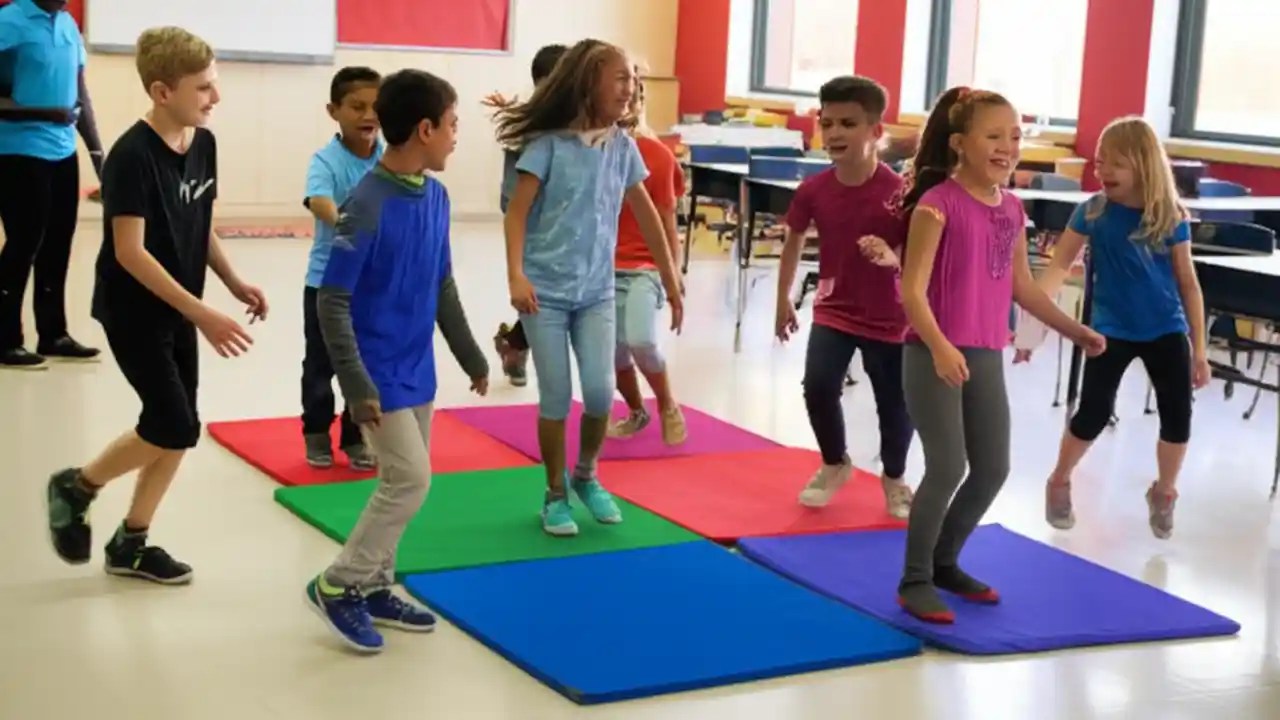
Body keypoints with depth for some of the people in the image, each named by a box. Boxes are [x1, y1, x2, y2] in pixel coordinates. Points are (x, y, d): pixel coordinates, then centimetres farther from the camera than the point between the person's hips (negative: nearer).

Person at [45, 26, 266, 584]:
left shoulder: (204, 143, 2)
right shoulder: (133, 155, -22)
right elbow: (130, 252, -24)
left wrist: (234, 283, 4)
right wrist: (202, 314, -27)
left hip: (177, 310, 8)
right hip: (133, 311, -8)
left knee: (177, 430, 8)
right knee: (176, 427, -10)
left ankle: (130, 544, 22)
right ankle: (75, 487, 14)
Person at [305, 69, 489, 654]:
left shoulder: (436, 196, 3)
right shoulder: (367, 206, -21)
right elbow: (332, 303, -19)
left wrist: (471, 357, 18)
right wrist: (357, 385, -22)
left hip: (416, 369, 8)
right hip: (380, 374, -8)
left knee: (401, 482, 13)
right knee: (411, 480, -8)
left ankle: (374, 588, 26)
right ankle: (337, 585, 6)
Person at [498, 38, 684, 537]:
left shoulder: (622, 146, 4)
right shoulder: (548, 144, -10)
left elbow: (646, 214, 12)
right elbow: (517, 212, -10)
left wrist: (670, 280, 15)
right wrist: (516, 275, -22)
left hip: (596, 292, 4)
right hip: (545, 290, -3)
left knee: (600, 391, -7)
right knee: (556, 397, -1)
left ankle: (586, 477, 20)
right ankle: (556, 494, 17)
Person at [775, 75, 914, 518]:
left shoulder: (899, 192, -21)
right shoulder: (813, 190, -9)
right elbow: (794, 240, 9)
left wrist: (891, 257, -41)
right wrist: (784, 299, 15)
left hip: (888, 318, -2)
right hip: (833, 310, 2)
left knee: (894, 403, 7)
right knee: (818, 386, -13)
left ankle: (894, 479, 35)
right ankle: (834, 464, 17)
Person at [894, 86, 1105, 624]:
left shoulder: (1011, 209, 8)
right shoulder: (938, 203, -13)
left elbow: (1021, 285, 20)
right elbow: (912, 289, -18)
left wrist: (1073, 330, 24)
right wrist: (939, 347, -31)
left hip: (987, 356, 7)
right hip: (934, 354, -7)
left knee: (993, 469, 11)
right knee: (947, 468, -9)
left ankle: (944, 562, 30)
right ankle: (915, 580, 8)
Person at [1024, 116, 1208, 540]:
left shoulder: (1171, 218, -8)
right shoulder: (1092, 211, -9)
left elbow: (1188, 283, -1)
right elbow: (1060, 266, -9)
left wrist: (1199, 349, 0)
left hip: (1166, 330, 1)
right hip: (1111, 329, -1)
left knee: (1178, 416, 3)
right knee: (1092, 414, -2)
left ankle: (1163, 495, 28)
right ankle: (1059, 484, 23)